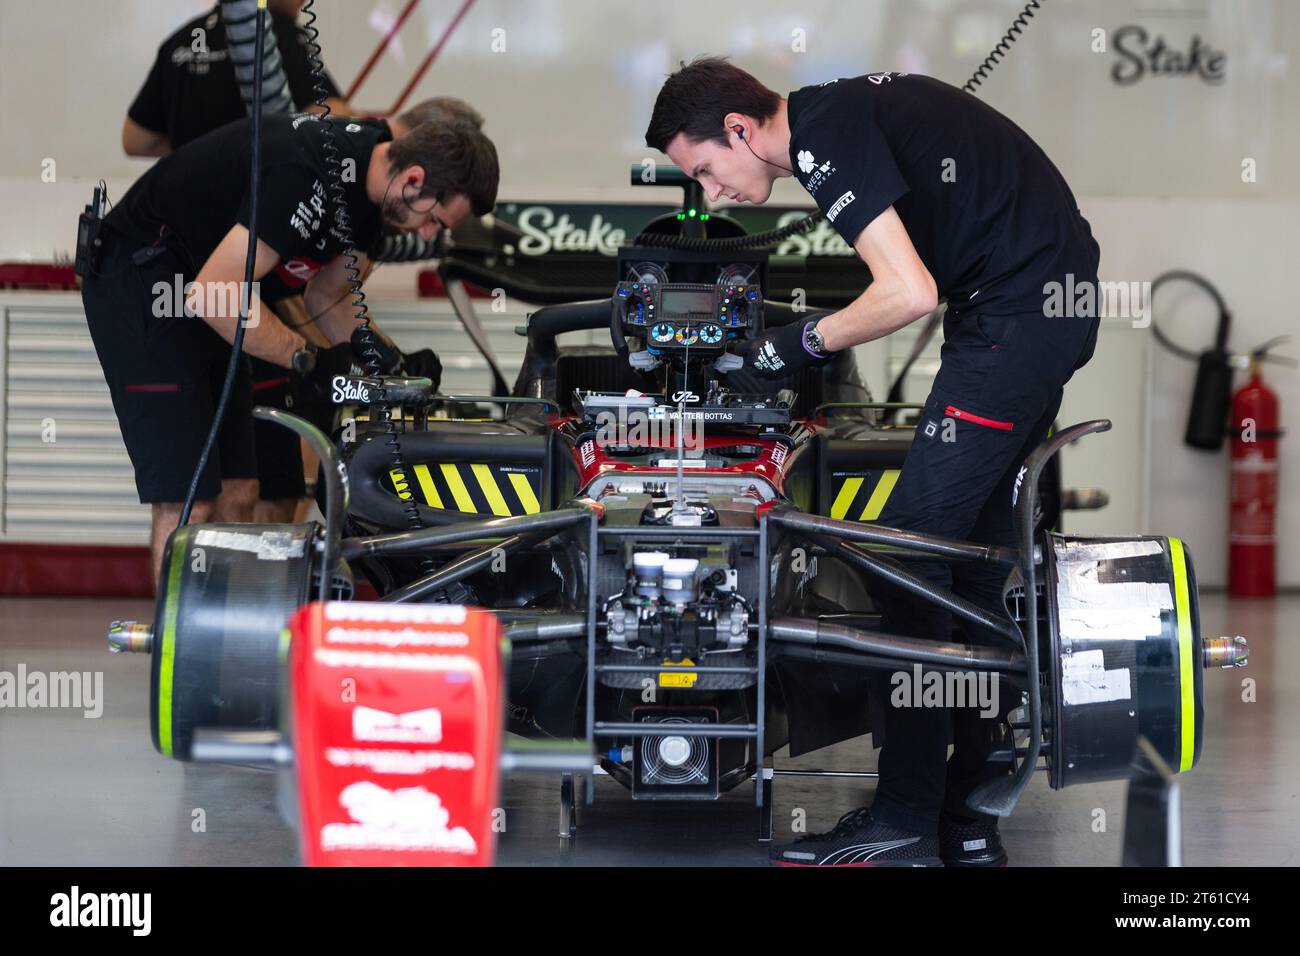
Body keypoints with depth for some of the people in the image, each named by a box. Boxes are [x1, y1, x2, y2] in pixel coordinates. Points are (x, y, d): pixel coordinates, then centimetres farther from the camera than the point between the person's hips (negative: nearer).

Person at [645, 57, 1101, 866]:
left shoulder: (826, 140, -15)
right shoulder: (840, 112, 14)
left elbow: (910, 293, -23)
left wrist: (802, 344, -8)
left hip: (1017, 309, -10)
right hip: (1052, 295, 10)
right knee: (977, 548, 10)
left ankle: (904, 819, -7)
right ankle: (969, 813, 12)